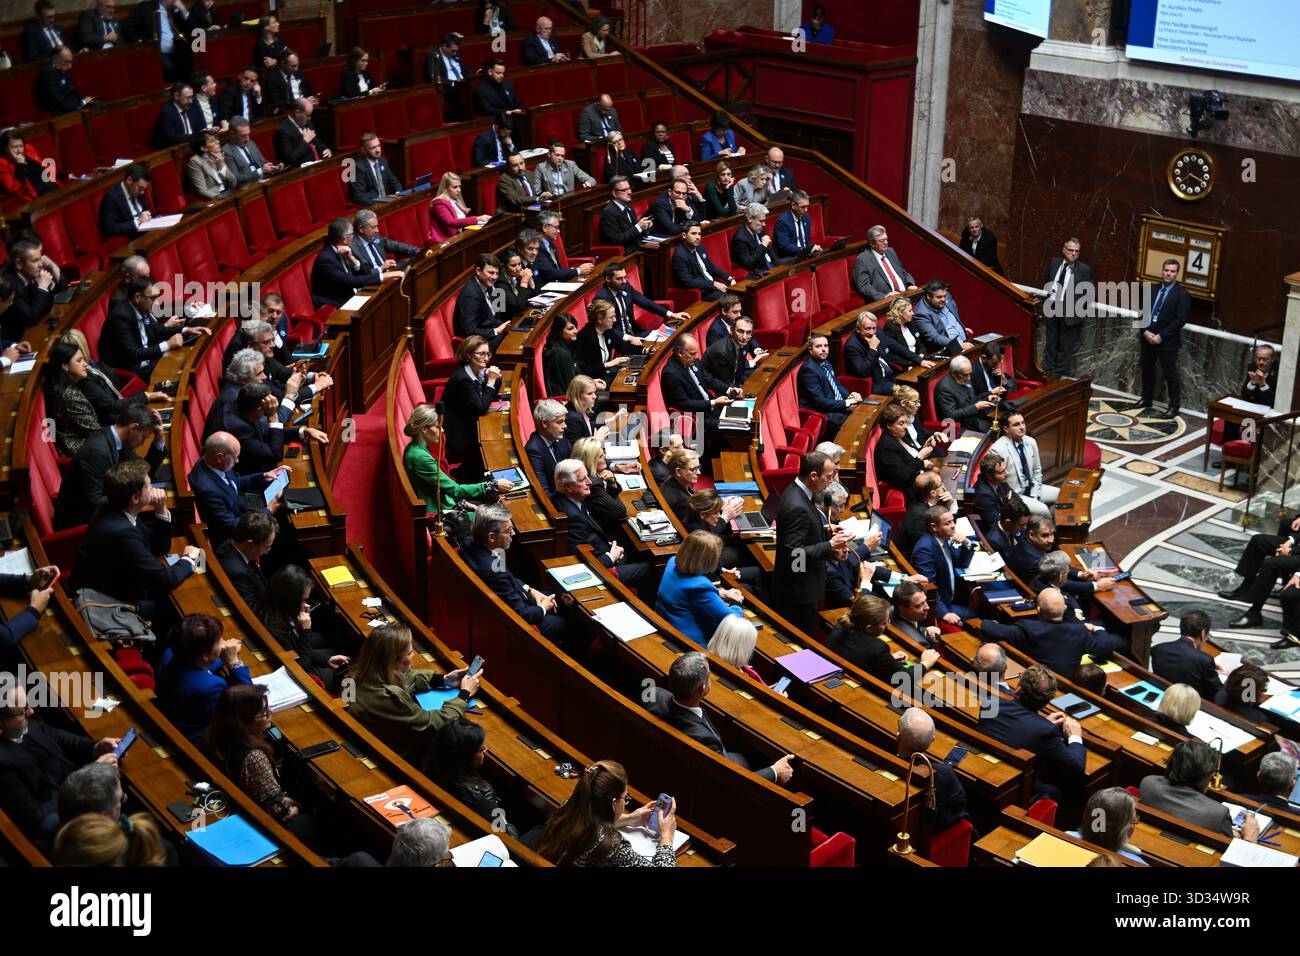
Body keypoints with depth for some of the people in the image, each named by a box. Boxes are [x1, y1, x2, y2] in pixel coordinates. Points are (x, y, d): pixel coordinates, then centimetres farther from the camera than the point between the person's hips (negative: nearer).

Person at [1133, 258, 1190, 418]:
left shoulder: (1182, 294, -8)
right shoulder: (1151, 290, 8)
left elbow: (1180, 320, -14)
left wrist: (1160, 336, -18)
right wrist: (1146, 332, -8)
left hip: (1167, 341, -6)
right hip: (1147, 338, 6)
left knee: (1171, 375, 0)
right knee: (1147, 370, 16)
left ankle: (1174, 406, 8)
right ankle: (1146, 400, 31)